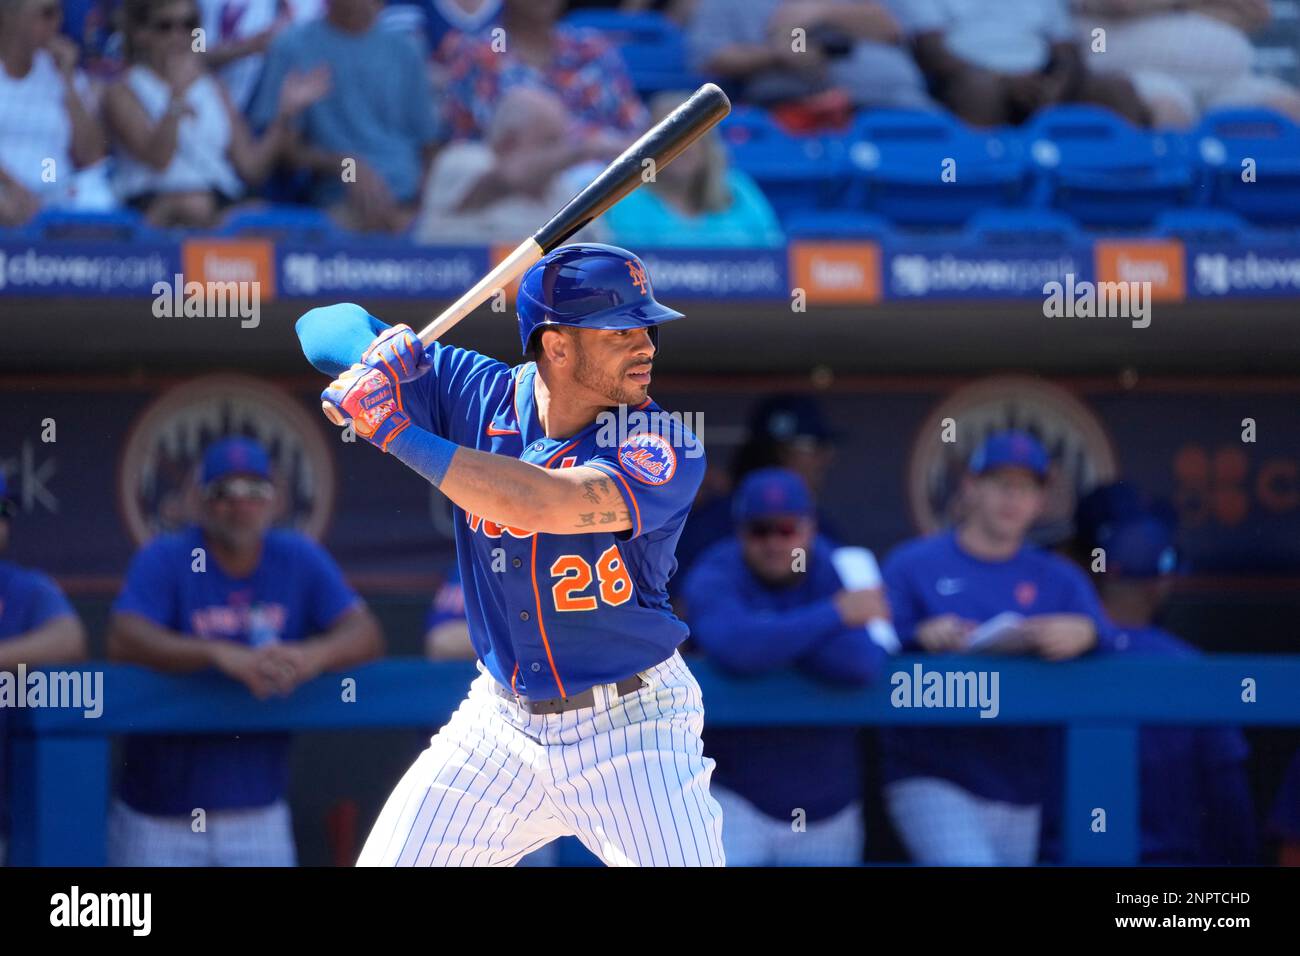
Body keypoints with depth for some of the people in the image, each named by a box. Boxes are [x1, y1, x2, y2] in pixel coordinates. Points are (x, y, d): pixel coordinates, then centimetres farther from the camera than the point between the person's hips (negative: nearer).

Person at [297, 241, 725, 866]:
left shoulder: (668, 450, -20)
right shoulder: (478, 394, -6)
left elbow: (543, 503, -36)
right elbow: (329, 326, -1)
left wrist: (396, 430, -31)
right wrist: (381, 352, -25)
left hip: (630, 726, -3)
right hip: (502, 721, 3)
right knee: (390, 862, 2)